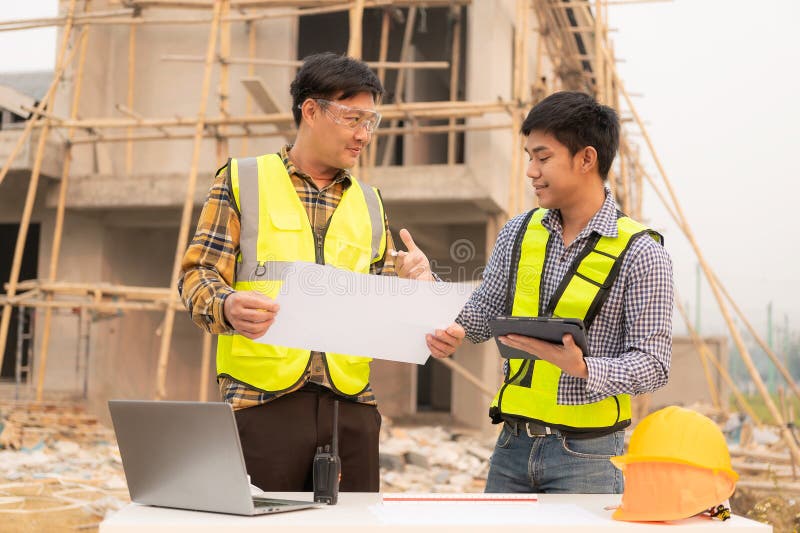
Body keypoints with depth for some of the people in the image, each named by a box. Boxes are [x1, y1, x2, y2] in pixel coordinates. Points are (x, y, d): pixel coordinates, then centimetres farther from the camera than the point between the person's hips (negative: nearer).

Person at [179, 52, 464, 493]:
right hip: (263, 400, -4)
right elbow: (199, 275, 0)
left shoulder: (368, 202, 19)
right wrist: (228, 307, -22)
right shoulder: (242, 180, 6)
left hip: (351, 403, 4)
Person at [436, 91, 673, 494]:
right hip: (513, 445, 5)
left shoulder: (640, 253, -9)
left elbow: (652, 364, -11)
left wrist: (582, 368, -28)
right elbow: (480, 323, 10)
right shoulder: (519, 234, 6)